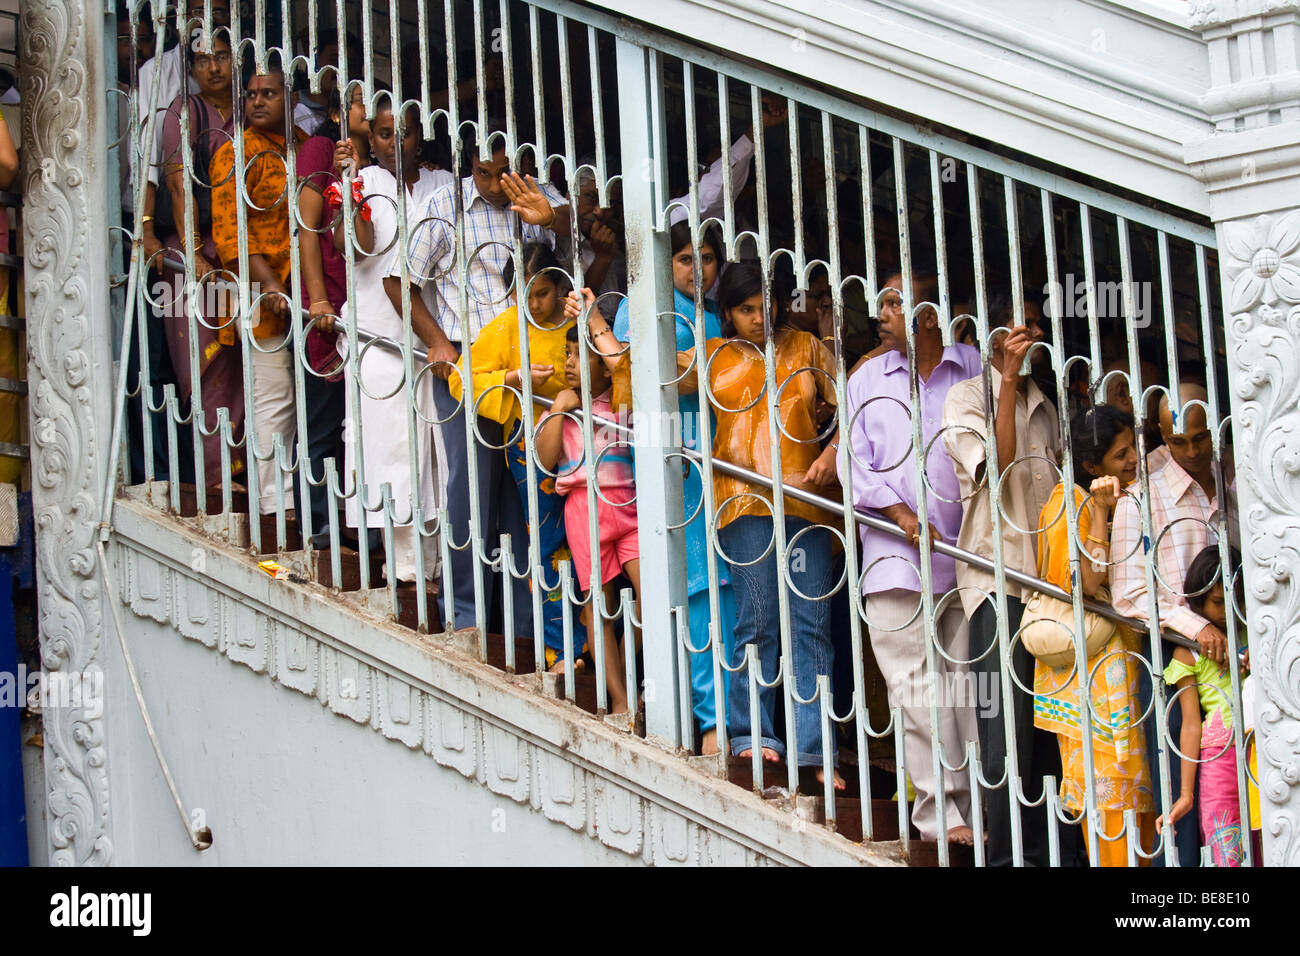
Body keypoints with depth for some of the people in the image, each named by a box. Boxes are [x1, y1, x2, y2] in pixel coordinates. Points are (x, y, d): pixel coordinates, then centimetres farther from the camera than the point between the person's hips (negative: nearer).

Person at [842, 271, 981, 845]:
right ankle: (939, 810, -2)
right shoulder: (868, 379, 15)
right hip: (896, 557, 1)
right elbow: (854, 461, 8)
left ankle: (980, 807, 4)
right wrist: (902, 516, -5)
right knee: (916, 686, -5)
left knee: (968, 681, 0)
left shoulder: (977, 372, 8)